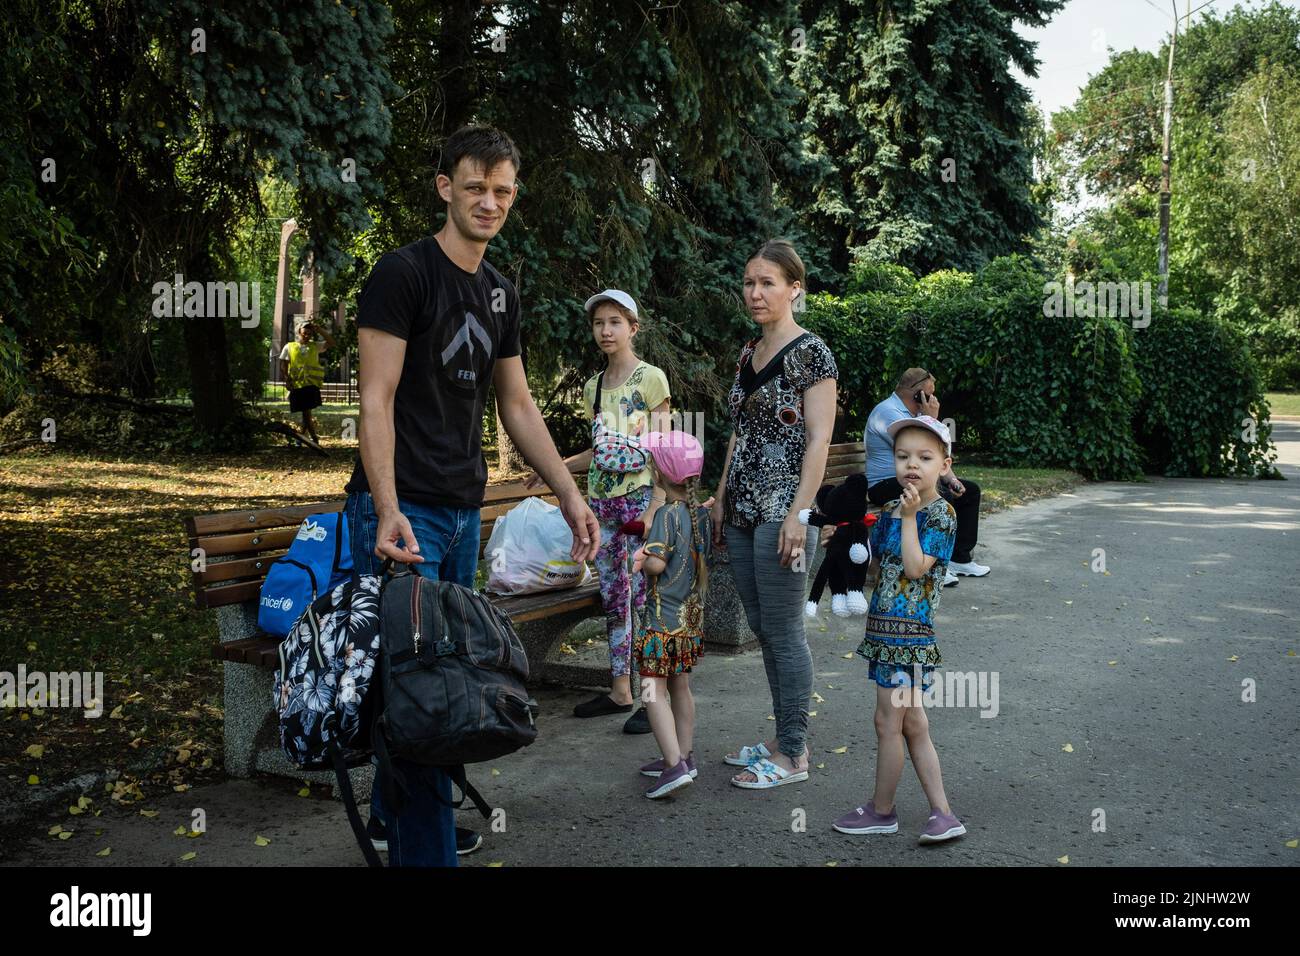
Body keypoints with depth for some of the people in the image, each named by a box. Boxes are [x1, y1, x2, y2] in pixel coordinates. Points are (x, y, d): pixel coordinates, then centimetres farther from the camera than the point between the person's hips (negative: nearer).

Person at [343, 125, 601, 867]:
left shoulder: (502, 292, 14)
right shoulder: (405, 273, -8)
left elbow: (518, 405, 17)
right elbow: (377, 398, -14)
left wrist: (571, 496, 10)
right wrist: (389, 512, -25)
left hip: (465, 510, 8)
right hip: (405, 511, -8)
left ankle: (392, 816, 32)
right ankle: (424, 851, -4)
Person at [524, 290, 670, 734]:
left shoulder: (650, 378, -5)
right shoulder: (593, 386, 14)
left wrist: (654, 508, -16)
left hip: (641, 498, -6)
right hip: (602, 501, 7)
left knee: (644, 597, -7)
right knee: (612, 598, 9)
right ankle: (620, 691, 17)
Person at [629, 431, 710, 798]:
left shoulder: (667, 514, -17)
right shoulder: (701, 512, 7)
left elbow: (657, 563, -24)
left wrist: (641, 557, -3)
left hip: (664, 619, -8)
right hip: (691, 616, 8)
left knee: (654, 691, -5)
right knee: (681, 687, 17)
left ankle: (675, 765, -12)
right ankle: (684, 757, 24)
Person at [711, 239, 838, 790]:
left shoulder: (811, 353, -8)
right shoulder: (748, 355, 14)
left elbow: (818, 442, -13)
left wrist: (798, 514, -19)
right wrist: (722, 499, 16)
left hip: (781, 513, -8)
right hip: (742, 513, 8)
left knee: (783, 634, -2)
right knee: (763, 631, 13)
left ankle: (793, 754, 9)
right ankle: (782, 739, 24)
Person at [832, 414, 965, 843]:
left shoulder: (941, 513, -11)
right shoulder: (890, 509, 12)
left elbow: (915, 568, -21)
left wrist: (909, 517, -18)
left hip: (910, 629, -8)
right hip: (885, 625, 9)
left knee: (888, 722, 1)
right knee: (912, 724, 11)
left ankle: (881, 810, 18)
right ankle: (942, 814, 18)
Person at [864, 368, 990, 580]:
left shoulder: (912, 413, 15)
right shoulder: (889, 413, -18)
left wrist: (950, 479, 3)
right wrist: (931, 419, -15)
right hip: (886, 485, -11)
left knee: (970, 490, 8)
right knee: (941, 497, -33)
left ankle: (960, 558, 10)